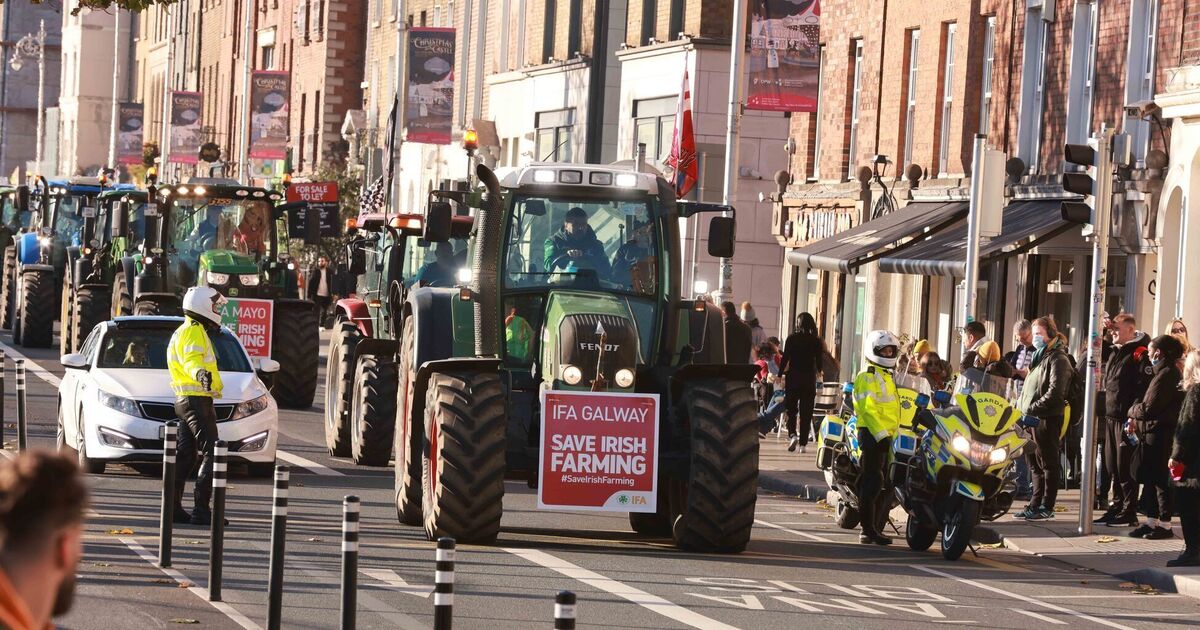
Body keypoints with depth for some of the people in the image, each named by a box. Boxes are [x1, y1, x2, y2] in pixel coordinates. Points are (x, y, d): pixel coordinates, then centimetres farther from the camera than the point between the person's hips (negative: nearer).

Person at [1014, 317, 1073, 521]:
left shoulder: (1058, 359, -9)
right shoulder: (1039, 357, 21)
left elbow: (1055, 392, -18)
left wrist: (1032, 408, -19)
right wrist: (1021, 407, 12)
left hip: (1047, 419, -9)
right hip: (1031, 419, 9)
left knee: (1047, 464, -5)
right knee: (1035, 464, 12)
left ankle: (1046, 507, -3)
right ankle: (1035, 505, 17)